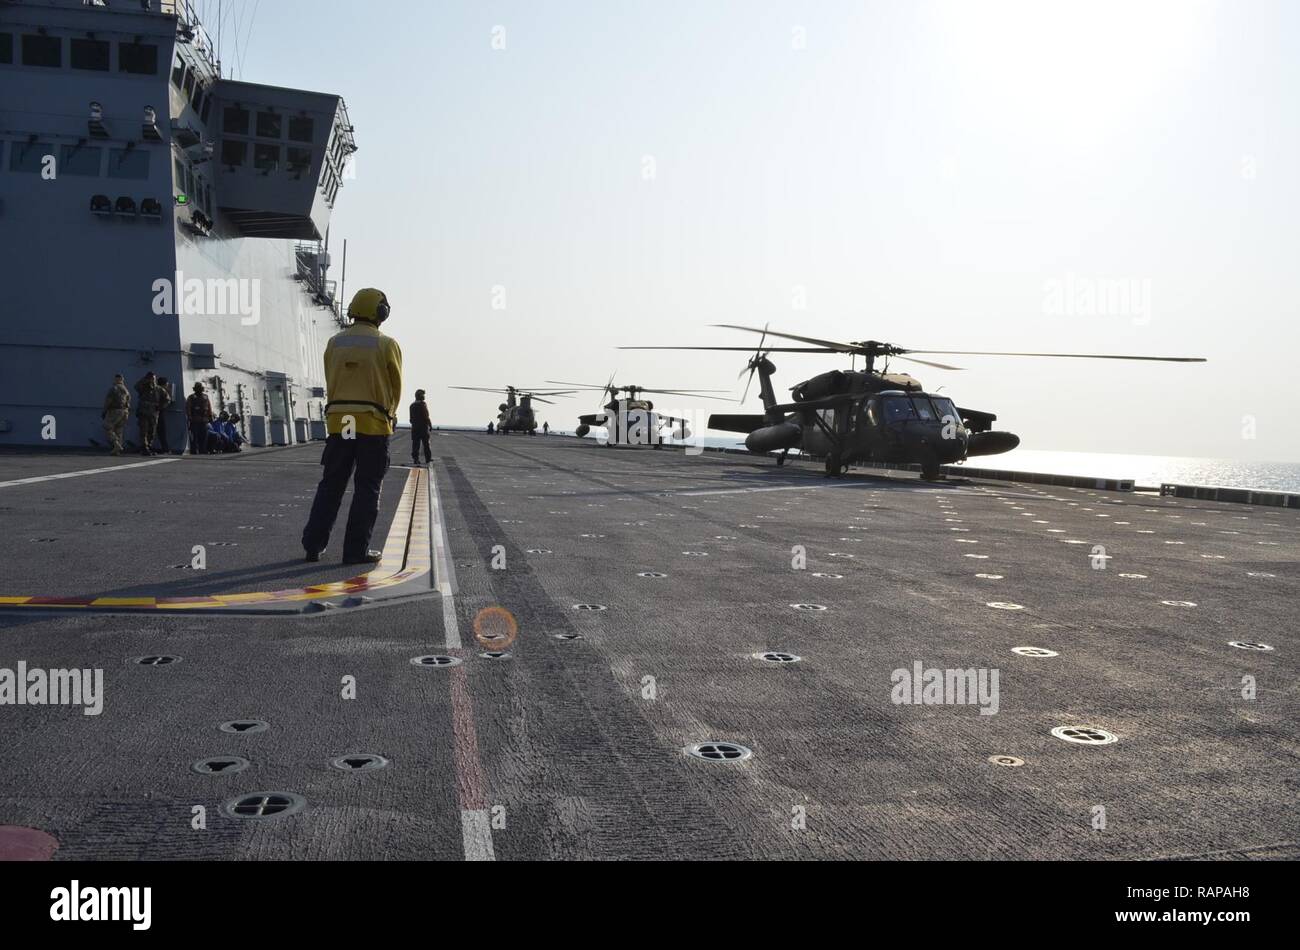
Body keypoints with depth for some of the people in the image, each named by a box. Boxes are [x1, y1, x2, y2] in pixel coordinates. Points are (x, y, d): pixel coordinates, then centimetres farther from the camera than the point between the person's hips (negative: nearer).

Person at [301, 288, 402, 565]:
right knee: (367, 489, 3)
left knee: (330, 485, 13)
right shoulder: (387, 345, -4)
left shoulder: (334, 343, 7)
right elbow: (395, 388, 3)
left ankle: (313, 545, 13)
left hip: (338, 422, 4)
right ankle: (356, 550, 3)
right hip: (374, 424, -4)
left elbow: (331, 383, 9)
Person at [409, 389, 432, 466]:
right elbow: (426, 416, -14)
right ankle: (428, 458, 6)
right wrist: (430, 425, -6)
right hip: (423, 426, -5)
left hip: (414, 427, 5)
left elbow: (411, 418, 12)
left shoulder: (412, 405, 10)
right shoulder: (423, 404, -9)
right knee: (426, 443, 3)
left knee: (415, 444, 4)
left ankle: (415, 458, 0)